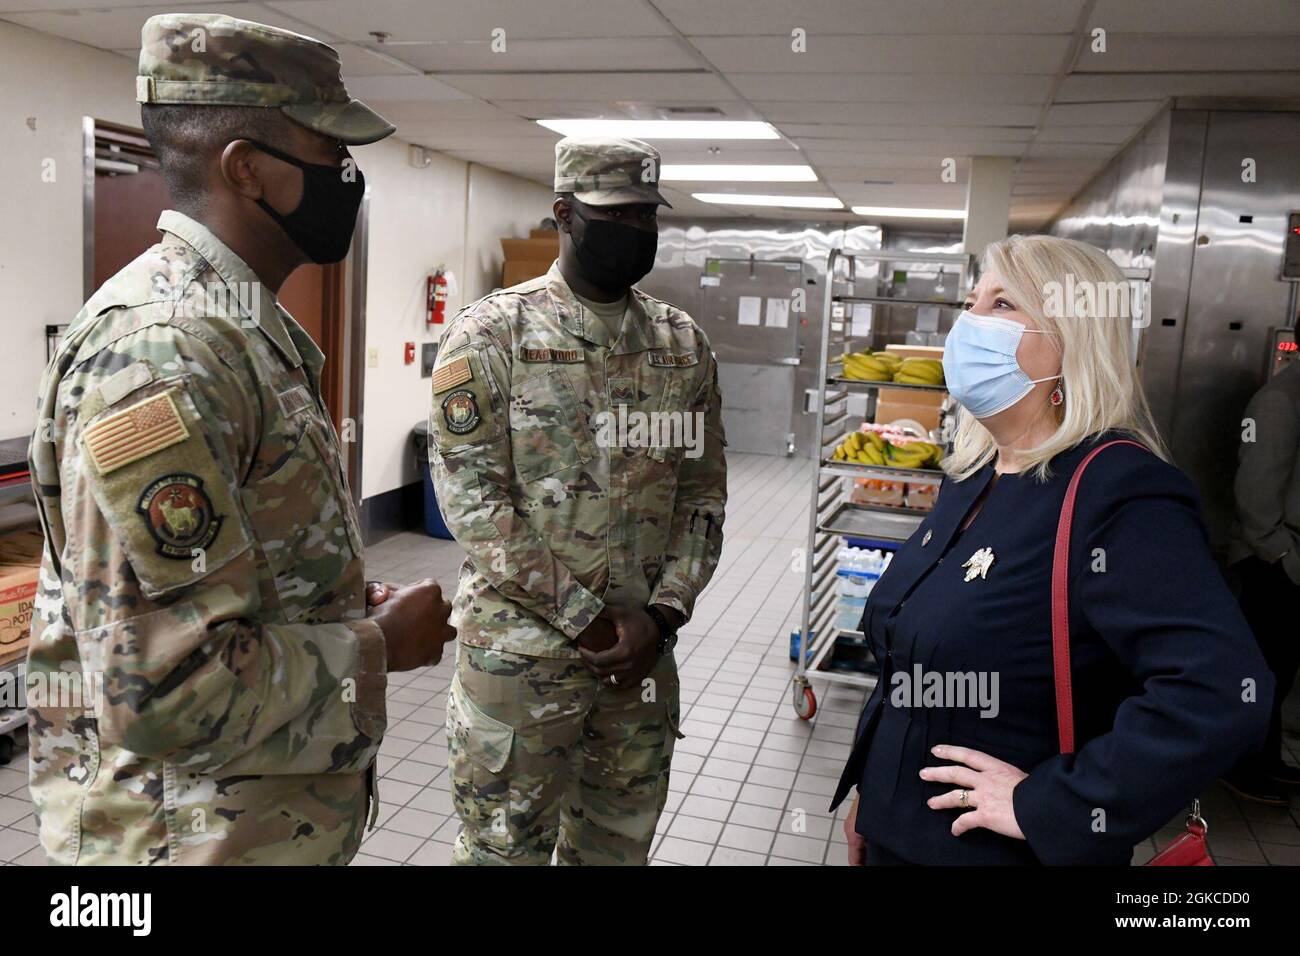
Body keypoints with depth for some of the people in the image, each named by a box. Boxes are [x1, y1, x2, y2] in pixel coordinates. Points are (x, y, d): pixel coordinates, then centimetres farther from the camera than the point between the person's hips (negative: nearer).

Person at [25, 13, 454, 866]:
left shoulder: (251, 329, 7)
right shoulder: (160, 354, -25)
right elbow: (165, 693, -30)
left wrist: (360, 619, 2)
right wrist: (379, 648, -18)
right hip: (205, 835, -9)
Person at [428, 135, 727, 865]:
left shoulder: (685, 343, 5)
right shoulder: (491, 334, -8)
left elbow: (703, 491, 5)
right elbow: (472, 498, -14)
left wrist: (663, 613, -9)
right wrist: (588, 619, -15)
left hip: (645, 650, 4)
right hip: (522, 647, -4)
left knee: (620, 843, 20)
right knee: (506, 844, 10)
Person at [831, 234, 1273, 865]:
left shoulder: (1120, 494, -22)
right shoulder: (974, 477, 4)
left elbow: (1222, 694, -33)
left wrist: (1046, 807, -26)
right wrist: (871, 792, 14)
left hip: (1005, 849, -7)